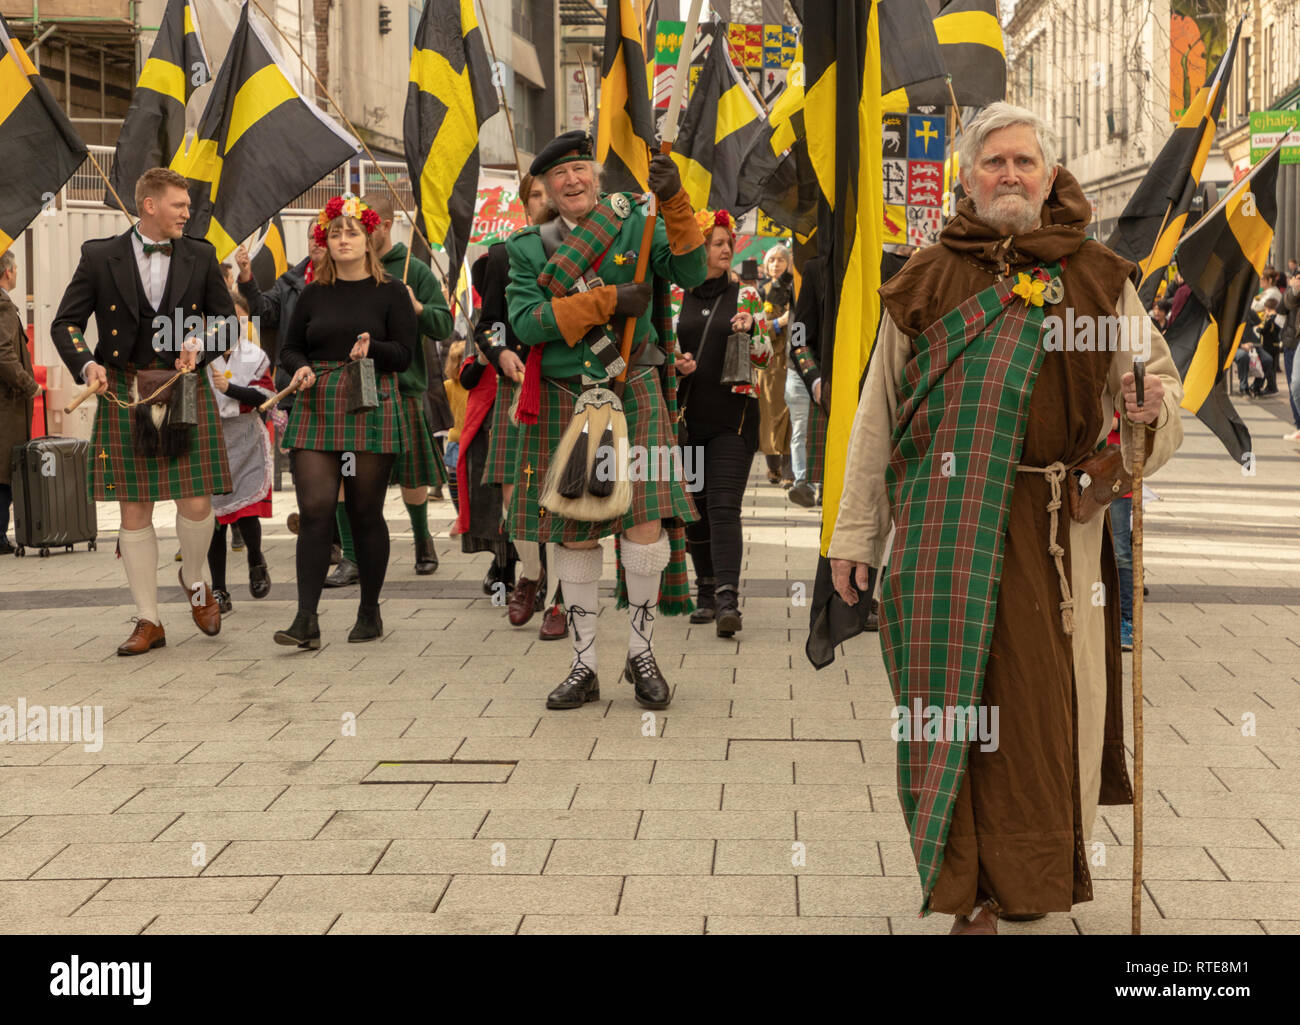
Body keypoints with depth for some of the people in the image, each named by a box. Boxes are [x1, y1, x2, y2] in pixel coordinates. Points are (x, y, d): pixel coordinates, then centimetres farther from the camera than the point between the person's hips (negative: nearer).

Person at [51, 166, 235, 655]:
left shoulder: (200, 257, 6)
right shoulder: (100, 257, 1)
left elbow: (227, 318, 15)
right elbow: (65, 324, 5)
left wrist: (200, 346, -5)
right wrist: (87, 364, -13)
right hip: (124, 395, -1)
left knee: (196, 504, -5)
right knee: (134, 511, 2)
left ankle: (194, 582, 27)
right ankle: (148, 621, 12)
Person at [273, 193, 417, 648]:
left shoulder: (390, 292, 5)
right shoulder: (314, 294, 13)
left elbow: (404, 353, 0)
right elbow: (290, 348, 17)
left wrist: (373, 349, -19)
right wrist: (300, 367, -5)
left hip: (371, 410, -2)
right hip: (316, 410, 2)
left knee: (366, 512, 3)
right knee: (314, 510, -8)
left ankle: (370, 612, 16)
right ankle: (306, 619, -10)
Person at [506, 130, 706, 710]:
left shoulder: (634, 223, 3)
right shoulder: (529, 249, 3)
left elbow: (690, 274, -10)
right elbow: (525, 322, -11)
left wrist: (674, 202, -23)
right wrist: (607, 301, -17)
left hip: (633, 398, -1)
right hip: (564, 406, 1)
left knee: (645, 525, -9)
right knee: (573, 535, 6)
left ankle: (642, 652, 11)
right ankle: (584, 667, 18)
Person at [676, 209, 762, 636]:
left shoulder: (741, 296, 6)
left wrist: (749, 333, -15)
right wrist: (674, 363, -9)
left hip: (733, 417, -2)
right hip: (686, 417, 2)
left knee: (724, 506, -12)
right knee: (695, 508, 8)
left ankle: (728, 599, -20)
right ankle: (706, 592, 21)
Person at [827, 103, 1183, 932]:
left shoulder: (1098, 279, 11)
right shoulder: (925, 281, 11)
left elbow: (1158, 374, 13)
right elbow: (879, 411, 11)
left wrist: (1151, 402, -13)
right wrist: (857, 530, 7)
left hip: (1051, 524, 0)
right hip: (943, 521, 0)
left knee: (1039, 697, 1)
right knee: (954, 693, 0)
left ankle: (1035, 878, 20)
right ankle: (971, 889, 11)